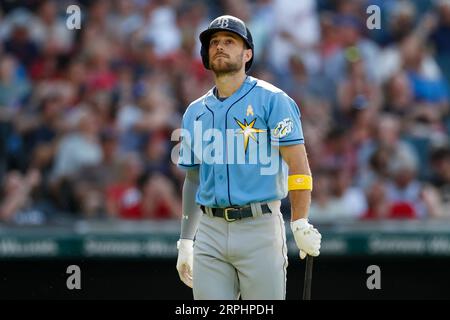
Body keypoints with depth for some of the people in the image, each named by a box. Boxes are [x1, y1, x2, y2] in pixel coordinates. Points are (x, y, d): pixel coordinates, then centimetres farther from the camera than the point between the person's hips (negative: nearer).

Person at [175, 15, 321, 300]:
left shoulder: (271, 100, -2)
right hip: (210, 232, 5)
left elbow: (297, 164, -9)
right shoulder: (195, 112, 15)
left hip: (260, 229, -5)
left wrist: (301, 224, -19)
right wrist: (185, 242, 17)